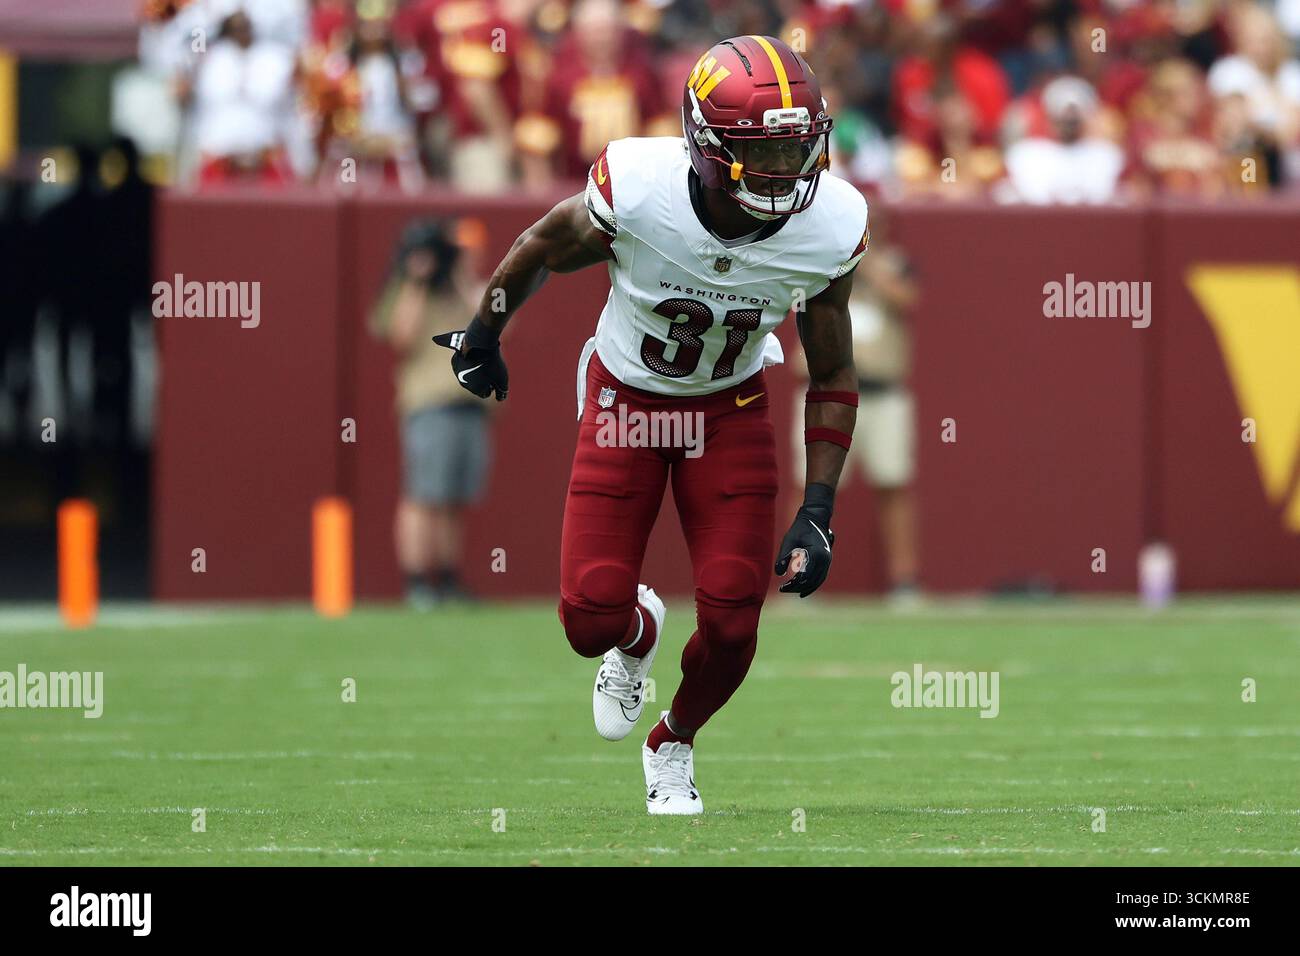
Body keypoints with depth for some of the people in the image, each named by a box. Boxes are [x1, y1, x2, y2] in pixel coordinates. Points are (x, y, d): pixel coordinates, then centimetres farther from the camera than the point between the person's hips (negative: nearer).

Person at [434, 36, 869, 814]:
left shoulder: (826, 230, -23)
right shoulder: (637, 193, -31)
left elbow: (833, 377, -6)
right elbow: (543, 248, -7)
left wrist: (818, 514, -12)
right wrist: (483, 338, 11)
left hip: (731, 406, 1)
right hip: (625, 397, -1)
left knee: (732, 622, -10)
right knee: (591, 621, -9)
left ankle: (675, 745, 24)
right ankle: (638, 633, 32)